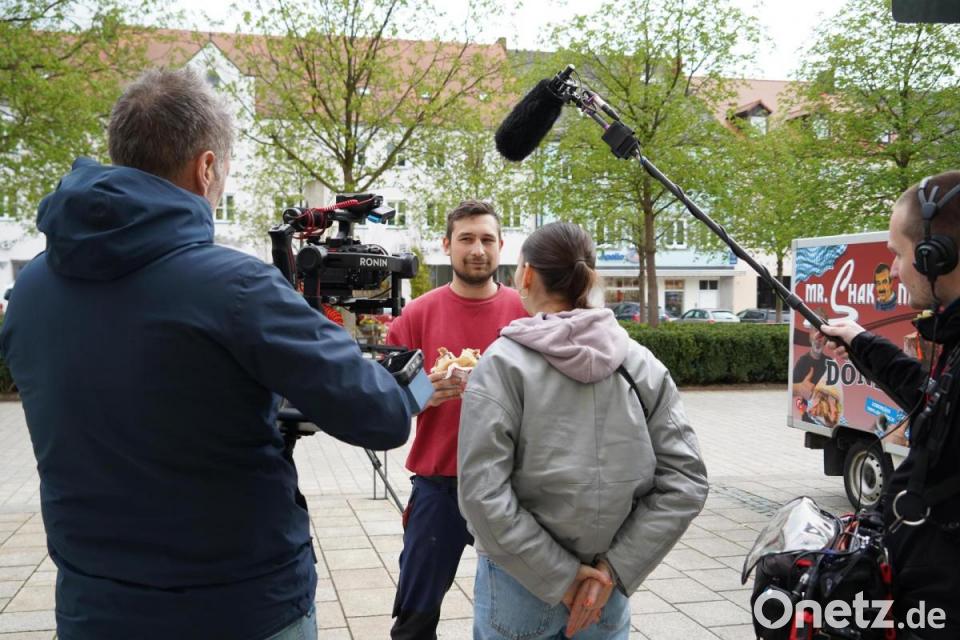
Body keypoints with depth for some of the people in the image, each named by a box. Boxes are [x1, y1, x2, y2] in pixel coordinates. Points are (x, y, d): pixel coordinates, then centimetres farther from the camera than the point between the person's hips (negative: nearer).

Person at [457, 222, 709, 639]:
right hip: (606, 587, 3)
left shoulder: (503, 363, -12)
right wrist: (615, 569, -6)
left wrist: (557, 577, -13)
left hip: (520, 583, -3)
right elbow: (685, 482, -5)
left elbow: (482, 493, -20)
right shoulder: (642, 363, -1)